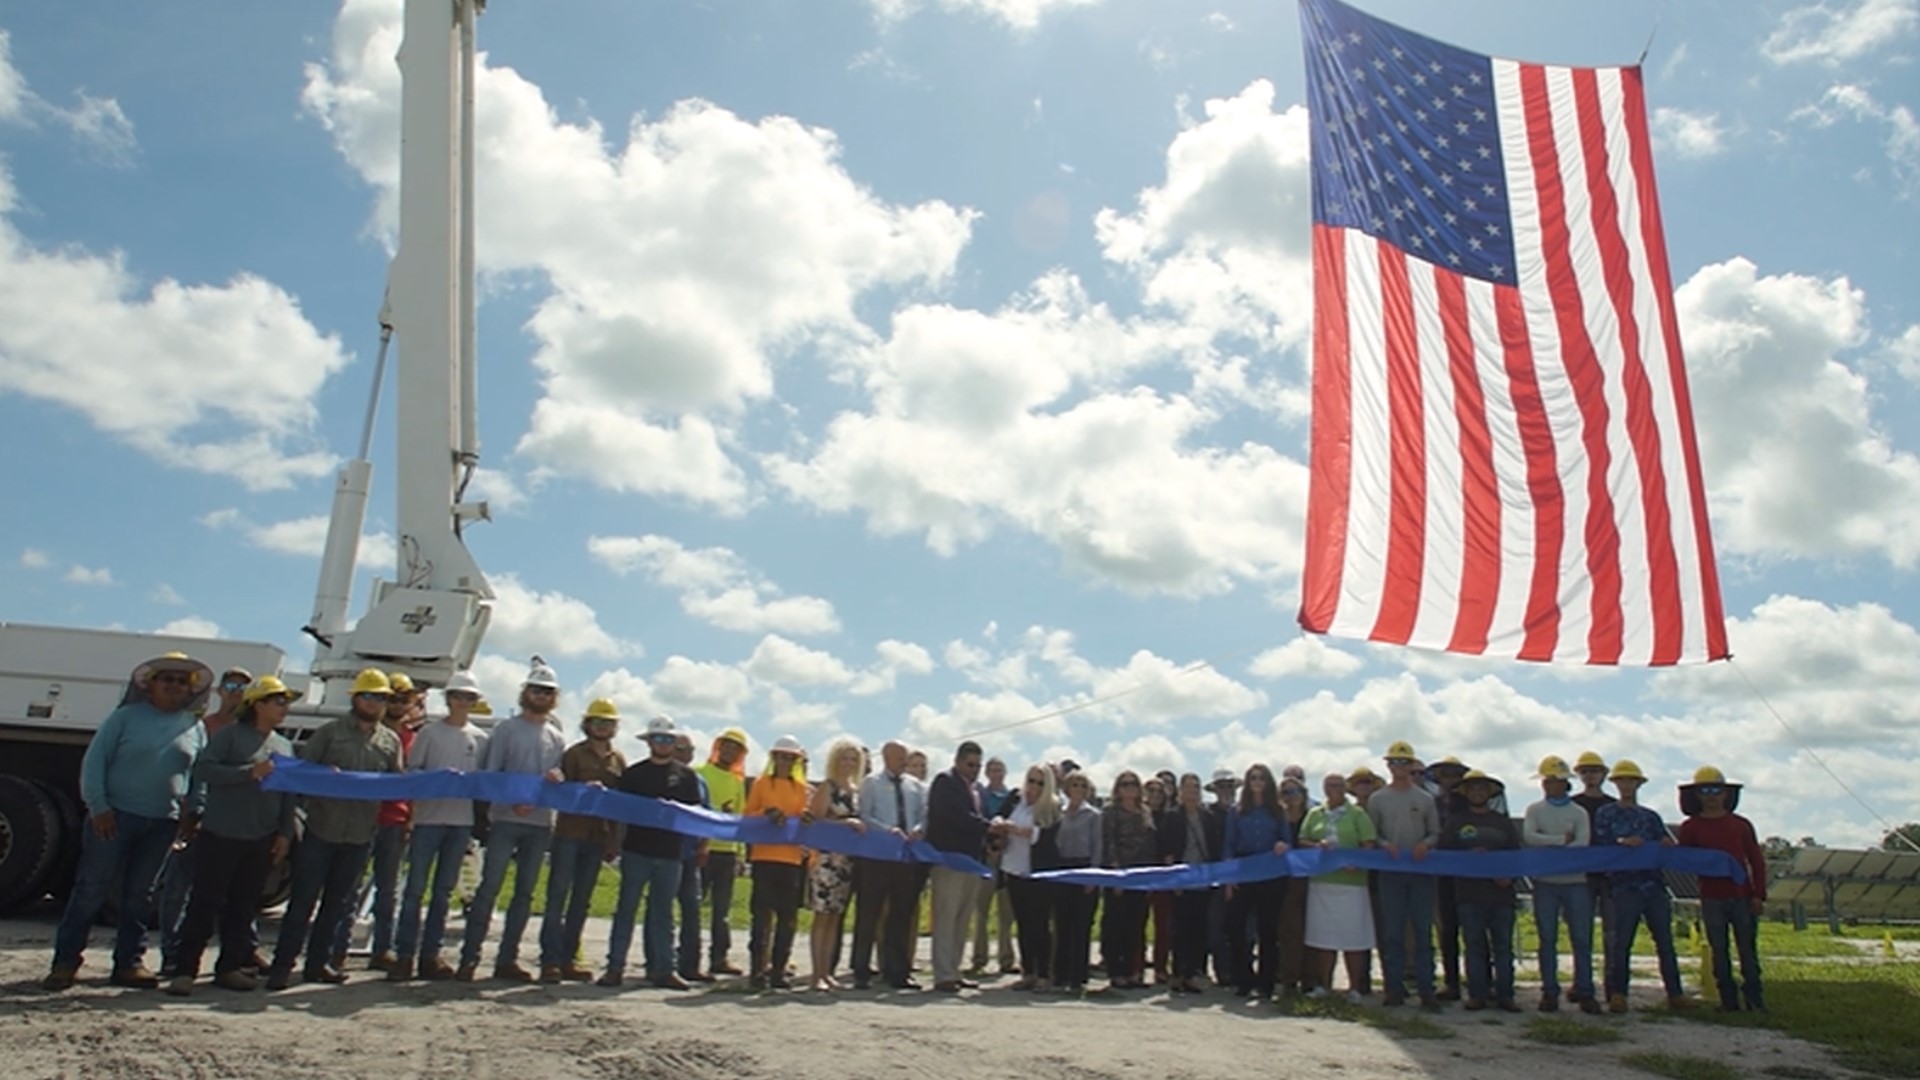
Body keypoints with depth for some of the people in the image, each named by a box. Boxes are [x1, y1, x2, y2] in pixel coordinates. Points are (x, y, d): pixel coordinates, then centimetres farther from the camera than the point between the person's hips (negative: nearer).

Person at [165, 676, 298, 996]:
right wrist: (249, 772, -21)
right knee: (204, 903, -2)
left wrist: (285, 832, 8)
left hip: (262, 841, 5)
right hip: (220, 835, -5)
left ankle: (230, 967, 17)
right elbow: (204, 769, -13)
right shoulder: (230, 734, -2)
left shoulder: (285, 746, 15)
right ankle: (185, 969, 3)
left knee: (243, 907, 9)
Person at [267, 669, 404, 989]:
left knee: (338, 902, 11)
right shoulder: (330, 732, 2)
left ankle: (319, 962, 21)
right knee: (303, 899, 0)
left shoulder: (391, 741, 10)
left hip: (361, 835, 3)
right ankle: (283, 964, 8)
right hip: (321, 830, -3)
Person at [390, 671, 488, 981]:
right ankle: (404, 954, 4)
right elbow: (411, 769, -2)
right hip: (428, 817, -3)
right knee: (415, 888, -2)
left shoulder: (480, 738, 10)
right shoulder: (429, 732, 2)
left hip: (462, 820, 3)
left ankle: (430, 954, 15)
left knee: (445, 890, 8)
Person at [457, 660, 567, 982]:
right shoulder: (506, 729, 3)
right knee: (489, 887, -6)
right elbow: (489, 774, -2)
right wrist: (513, 800, -16)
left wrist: (557, 779, -9)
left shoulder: (557, 738, 14)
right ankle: (470, 956, 0)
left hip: (541, 824, 4)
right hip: (505, 820, -4)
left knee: (525, 892, 7)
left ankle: (507, 959, 14)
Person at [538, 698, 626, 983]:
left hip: (599, 838, 4)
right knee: (557, 897, -4)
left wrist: (615, 841, 8)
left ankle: (568, 959, 13)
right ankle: (550, 959, -2)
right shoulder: (574, 754, 1)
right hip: (569, 834, -4)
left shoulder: (619, 761, 11)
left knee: (582, 901, 7)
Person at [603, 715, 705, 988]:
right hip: (636, 850, -1)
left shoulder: (686, 775, 10)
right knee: (626, 908, 1)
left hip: (670, 853, 1)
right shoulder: (633, 773, 8)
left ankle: (663, 969, 11)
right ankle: (615, 967, 6)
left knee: (663, 912, 6)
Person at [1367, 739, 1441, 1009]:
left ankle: (1426, 989, 6)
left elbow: (1436, 833, 10)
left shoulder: (1425, 799, 9)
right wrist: (1383, 845, -14)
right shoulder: (1377, 799, 6)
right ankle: (1395, 988, 6)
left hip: (1420, 871, 1)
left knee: (1423, 931, 1)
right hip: (1390, 872, -1)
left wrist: (1426, 844, -11)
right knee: (1392, 932, 1)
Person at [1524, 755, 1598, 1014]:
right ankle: (1549, 992, 7)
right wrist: (1562, 840, -9)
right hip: (1545, 883, 0)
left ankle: (1584, 992, 5)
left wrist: (1549, 850, -16)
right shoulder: (1535, 810, 10)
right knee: (1548, 939, 2)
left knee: (1582, 939, -1)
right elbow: (1529, 837, -7)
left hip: (1575, 881, 0)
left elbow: (1582, 844, -7)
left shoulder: (1579, 813, 8)